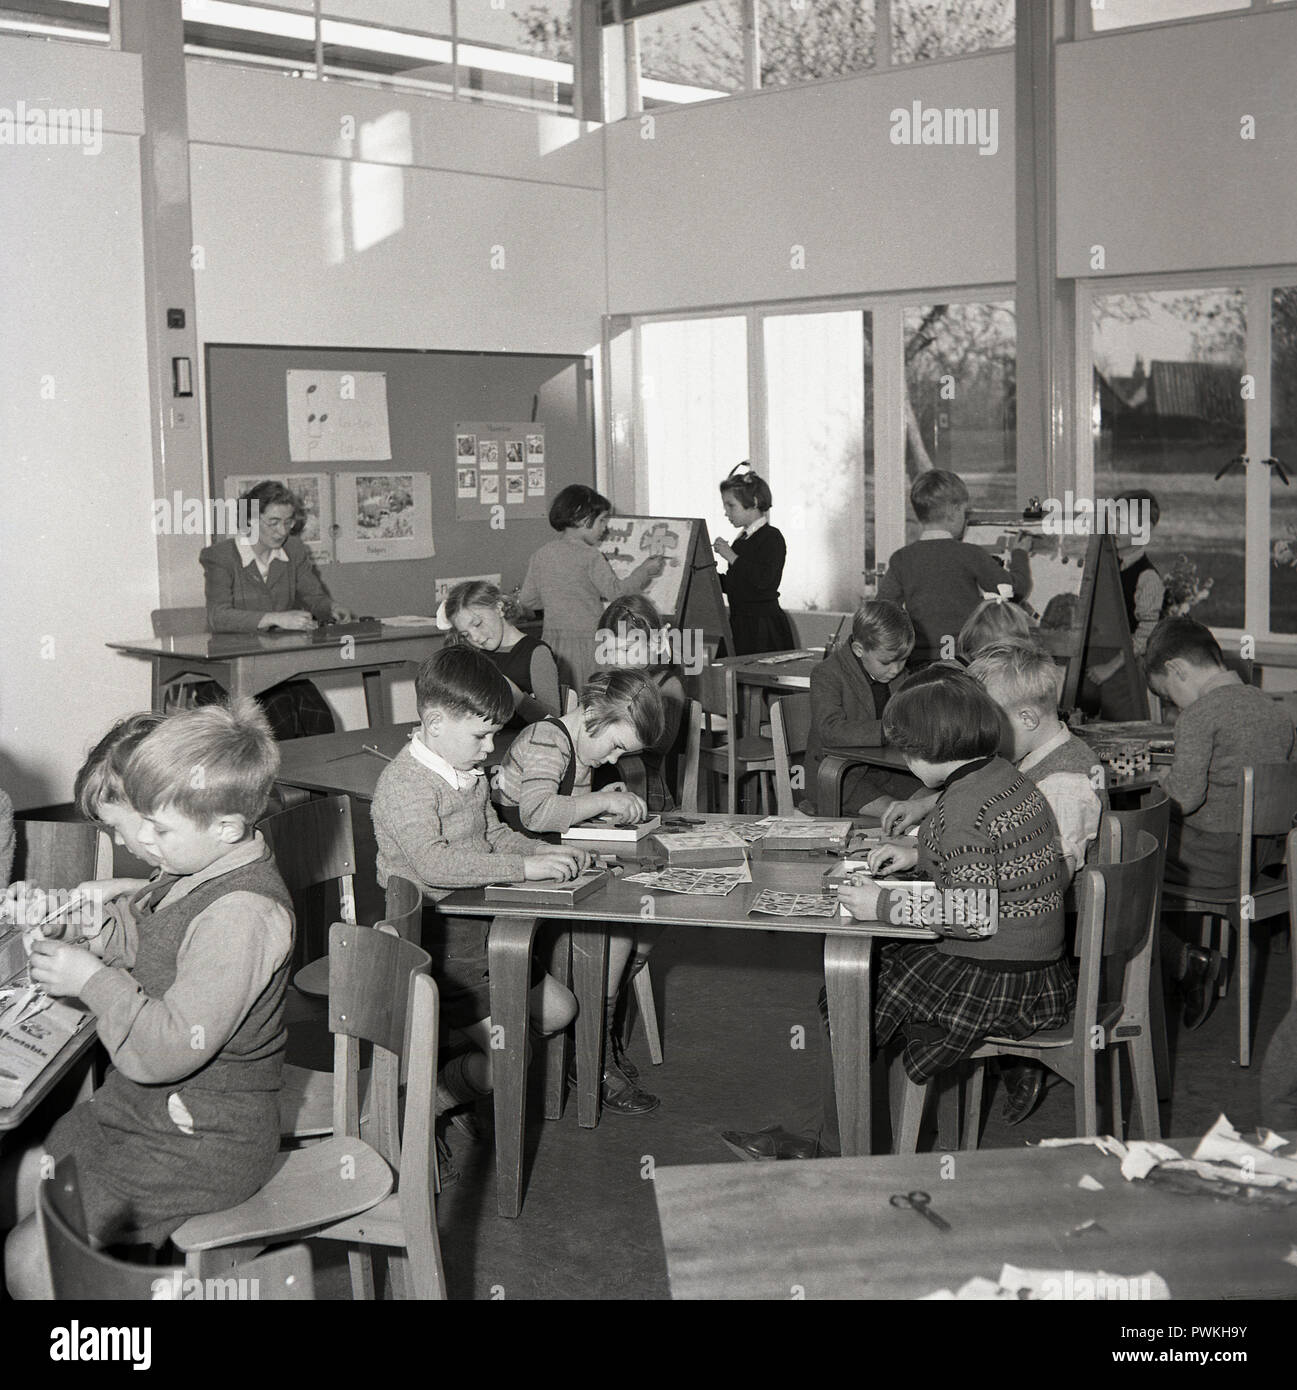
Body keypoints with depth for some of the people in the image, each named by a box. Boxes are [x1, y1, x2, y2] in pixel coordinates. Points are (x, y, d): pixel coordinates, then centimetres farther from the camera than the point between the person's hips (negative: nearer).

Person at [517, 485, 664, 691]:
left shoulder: (540, 556, 7)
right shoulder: (590, 556, -10)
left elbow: (527, 600, 10)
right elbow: (616, 592, -9)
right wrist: (645, 571, 4)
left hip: (551, 641, 6)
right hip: (585, 641, -6)